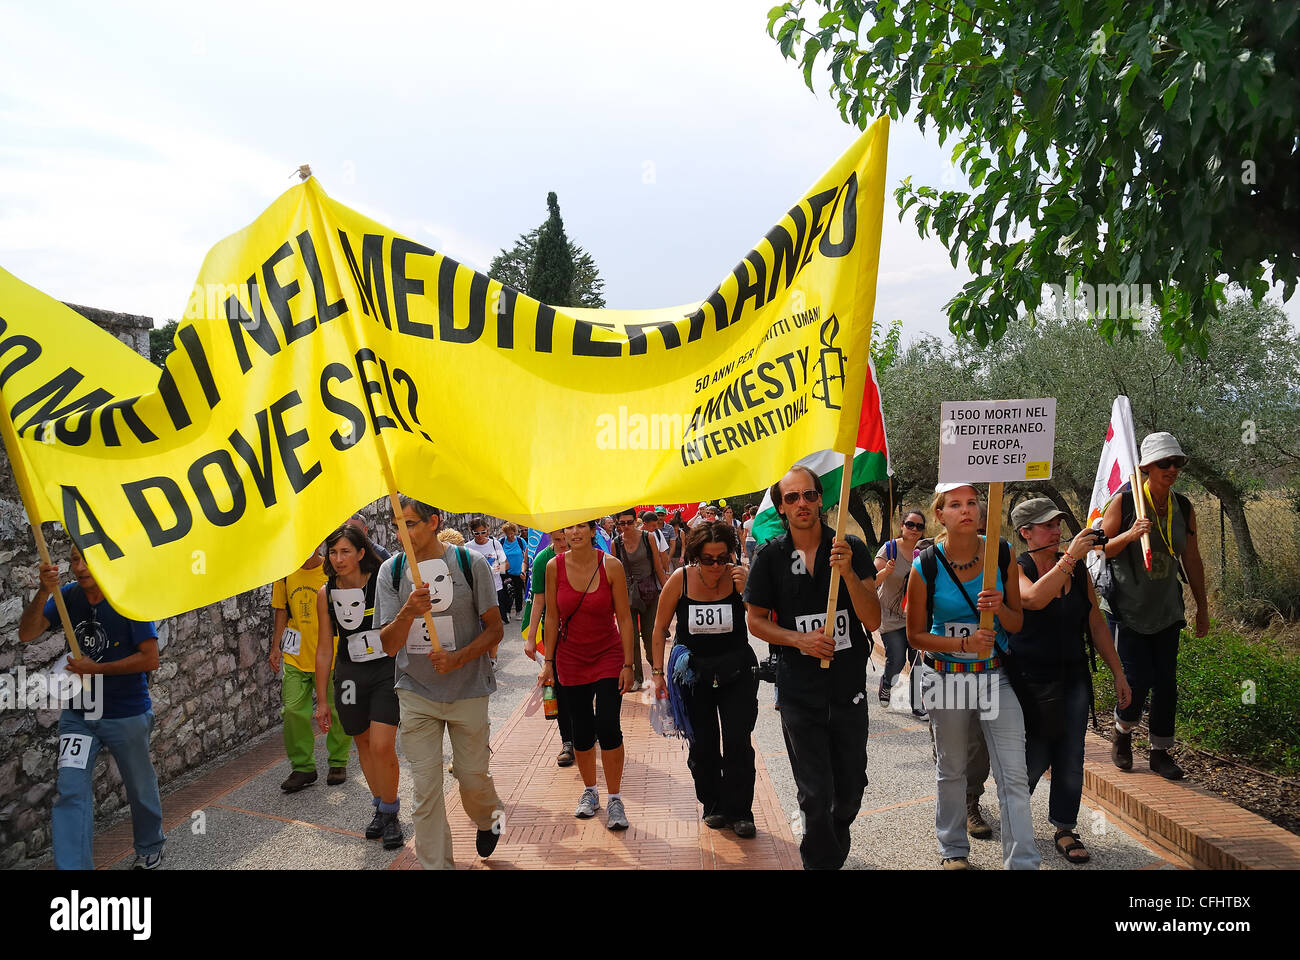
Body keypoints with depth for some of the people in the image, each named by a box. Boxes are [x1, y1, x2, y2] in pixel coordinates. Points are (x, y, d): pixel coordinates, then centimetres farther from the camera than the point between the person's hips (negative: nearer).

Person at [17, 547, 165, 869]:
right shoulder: (68, 596, -4)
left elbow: (150, 659, -17)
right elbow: (27, 634, -15)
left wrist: (95, 669, -17)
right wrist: (44, 592, -29)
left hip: (127, 715, -3)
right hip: (78, 714, 3)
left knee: (141, 789, 15)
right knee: (71, 792, -6)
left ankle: (150, 849, 39)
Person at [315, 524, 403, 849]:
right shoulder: (326, 594, -2)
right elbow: (325, 647, 6)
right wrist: (322, 700, 8)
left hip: (388, 668, -4)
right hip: (349, 673, 4)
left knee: (382, 745, -11)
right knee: (363, 743, 13)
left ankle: (390, 815, 10)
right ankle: (380, 807, 32)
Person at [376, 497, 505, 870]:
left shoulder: (470, 563, -8)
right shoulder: (391, 571, -3)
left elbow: (495, 629, -3)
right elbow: (389, 645, -6)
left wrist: (458, 659, -19)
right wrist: (408, 612, -27)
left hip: (468, 691, -1)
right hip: (416, 694, 1)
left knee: (472, 778, 10)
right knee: (425, 787, 1)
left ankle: (488, 818, 44)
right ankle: (436, 864, 17)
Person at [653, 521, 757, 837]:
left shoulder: (739, 576, -14)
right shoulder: (680, 580, -12)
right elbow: (660, 628, -1)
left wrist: (747, 590, -31)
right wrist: (658, 672, -3)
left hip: (736, 671, -1)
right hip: (693, 670, 1)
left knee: (738, 741, -3)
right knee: (702, 744, 10)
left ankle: (739, 811, 13)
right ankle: (713, 805, 29)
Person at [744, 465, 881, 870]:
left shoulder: (851, 549, -4)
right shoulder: (770, 556, -3)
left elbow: (872, 620, -10)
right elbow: (755, 621, 3)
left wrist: (848, 572, -24)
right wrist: (800, 640, -12)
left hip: (849, 687, 2)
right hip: (799, 691, -1)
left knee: (850, 788, 16)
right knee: (816, 794, 0)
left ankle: (834, 849, 44)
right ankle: (822, 859, 25)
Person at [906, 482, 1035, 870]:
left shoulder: (1002, 554, -7)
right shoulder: (926, 566, -12)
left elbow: (1017, 623, 0)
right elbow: (915, 634, -5)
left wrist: (1000, 608, -22)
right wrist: (964, 643, -19)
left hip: (995, 675, 1)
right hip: (946, 676, -1)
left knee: (1014, 776, -4)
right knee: (951, 769, 15)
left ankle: (1022, 863, 4)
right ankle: (953, 849, 33)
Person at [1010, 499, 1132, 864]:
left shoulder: (1078, 570, 6)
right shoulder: (1016, 569, -9)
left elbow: (1096, 624, 11)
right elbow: (1035, 598, -31)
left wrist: (1118, 674, 11)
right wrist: (1070, 557, -30)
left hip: (1073, 679, 4)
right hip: (1031, 680, -4)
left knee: (1070, 761, 6)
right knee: (1035, 760, 0)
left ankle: (1065, 830, 22)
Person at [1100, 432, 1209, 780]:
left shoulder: (1183, 507, 5)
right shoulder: (1124, 501, -9)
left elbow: (1192, 560, 13)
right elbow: (1101, 550, -7)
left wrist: (1202, 607, 15)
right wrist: (1131, 534, -26)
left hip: (1167, 610, 5)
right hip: (1130, 609, -4)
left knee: (1166, 682, 5)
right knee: (1138, 678, -8)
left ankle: (1160, 751, 20)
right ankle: (1122, 735, 20)